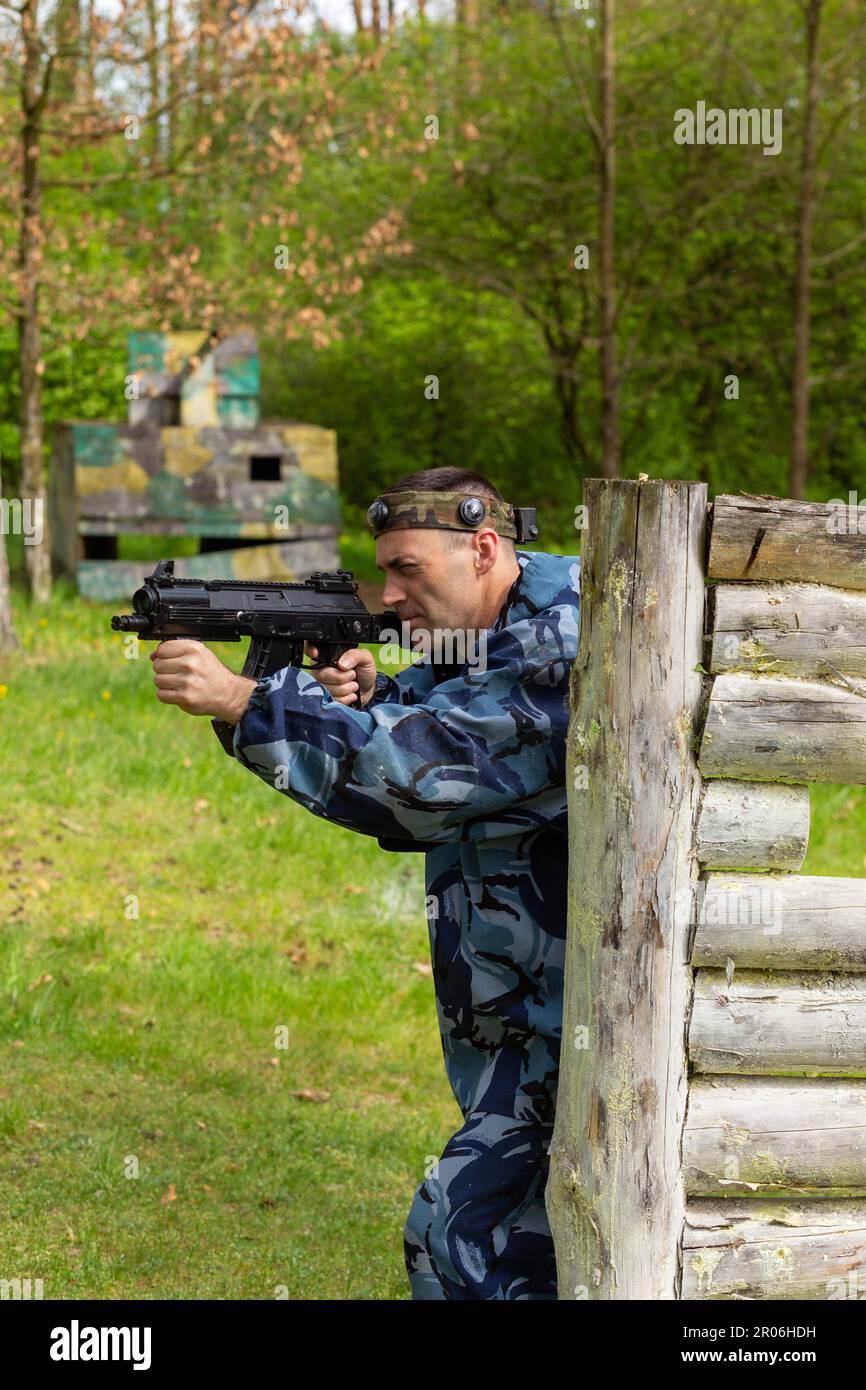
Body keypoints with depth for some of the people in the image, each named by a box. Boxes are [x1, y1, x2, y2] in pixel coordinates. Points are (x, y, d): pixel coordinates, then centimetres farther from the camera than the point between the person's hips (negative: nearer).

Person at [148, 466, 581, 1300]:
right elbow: (410, 810, 10)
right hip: (526, 1022, 10)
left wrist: (237, 699, -27)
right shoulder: (481, 646, 13)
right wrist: (362, 705, -11)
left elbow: (428, 765, -27)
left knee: (460, 1239, -14)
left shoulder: (564, 645, -18)